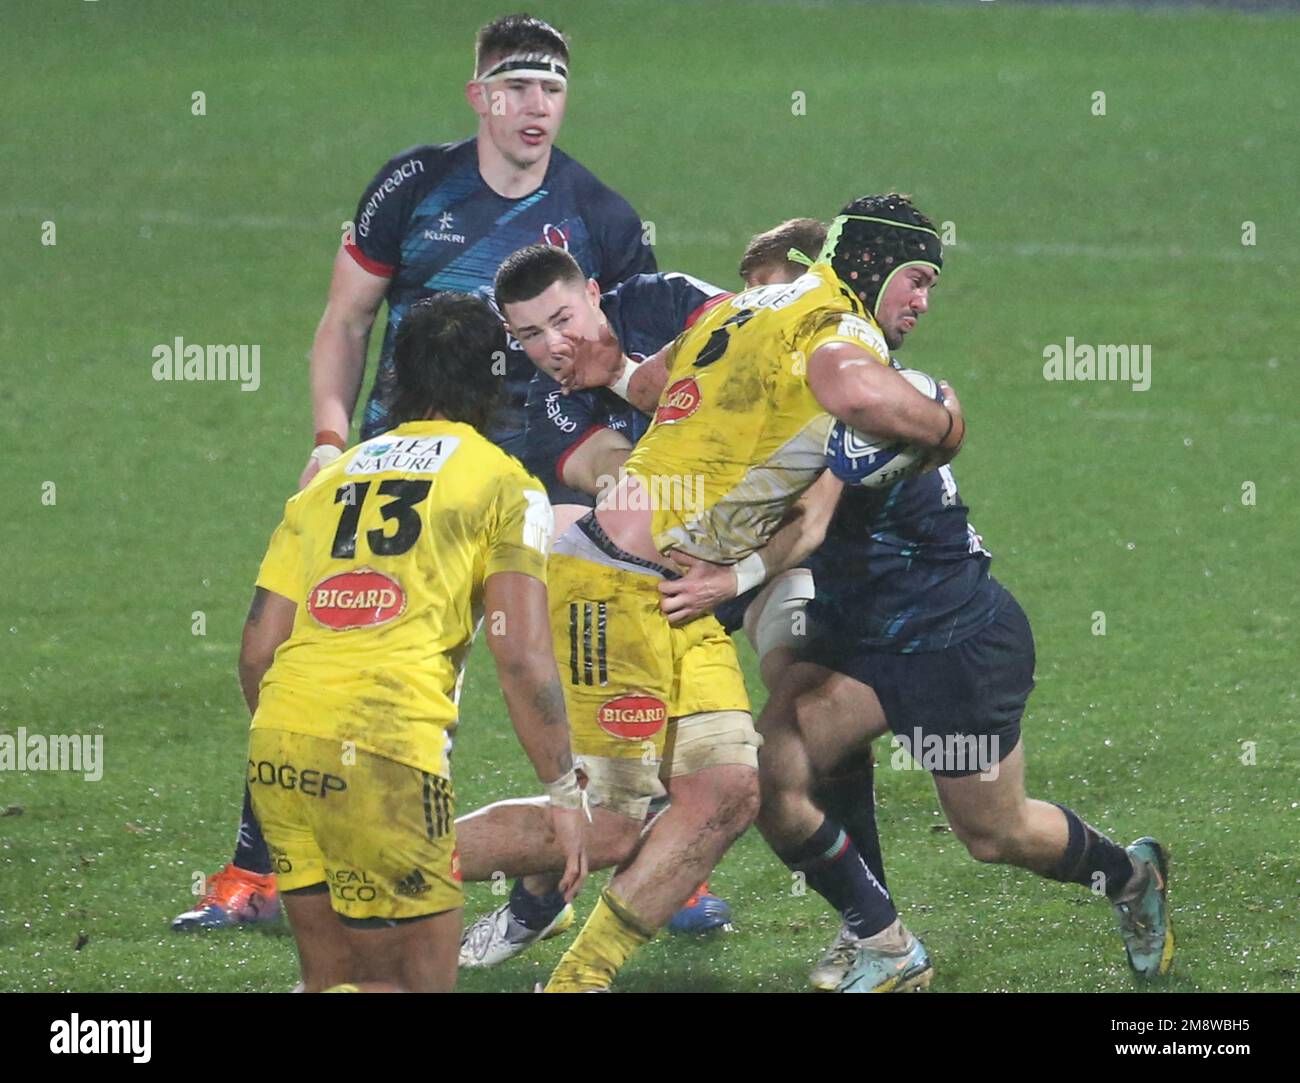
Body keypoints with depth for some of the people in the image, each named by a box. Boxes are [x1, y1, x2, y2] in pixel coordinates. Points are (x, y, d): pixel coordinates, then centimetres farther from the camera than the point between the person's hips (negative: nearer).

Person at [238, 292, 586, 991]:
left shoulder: (328, 481, 20)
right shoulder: (505, 486, 6)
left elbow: (257, 652, 15)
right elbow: (521, 657, -3)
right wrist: (563, 794, 3)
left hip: (277, 741, 5)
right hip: (387, 752, -5)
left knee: (334, 977, 18)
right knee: (419, 984, 5)